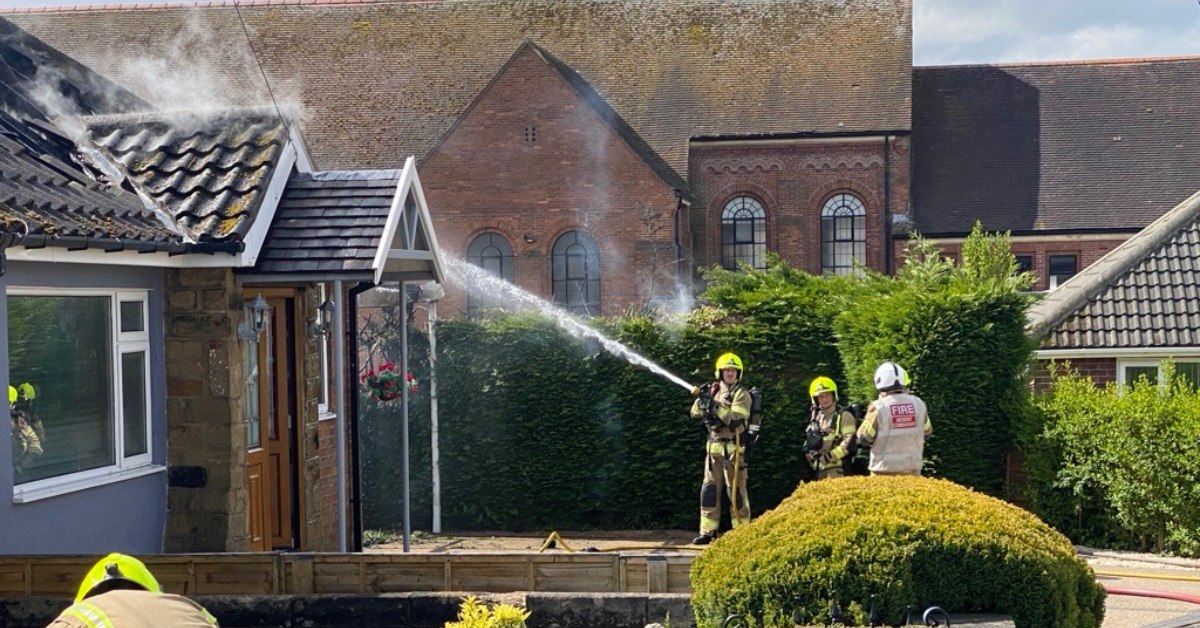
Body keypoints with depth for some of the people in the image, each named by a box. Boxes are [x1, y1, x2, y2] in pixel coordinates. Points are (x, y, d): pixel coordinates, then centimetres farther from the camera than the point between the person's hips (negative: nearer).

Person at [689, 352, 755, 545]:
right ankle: (708, 531, 10)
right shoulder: (713, 390, 14)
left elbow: (736, 419, -19)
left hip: (733, 448, -6)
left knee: (736, 490, -5)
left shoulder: (741, 394, -5)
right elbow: (695, 413, 10)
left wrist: (715, 406, -20)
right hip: (713, 447, 6)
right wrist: (702, 400, -8)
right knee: (709, 489, 6)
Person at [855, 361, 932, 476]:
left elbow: (864, 438, -6)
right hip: (912, 467, 4)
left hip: (886, 469, -3)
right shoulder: (918, 404, -1)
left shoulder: (878, 407, -13)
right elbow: (927, 432, 12)